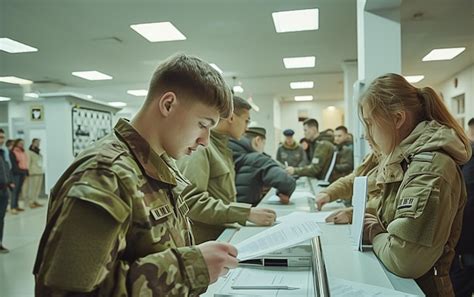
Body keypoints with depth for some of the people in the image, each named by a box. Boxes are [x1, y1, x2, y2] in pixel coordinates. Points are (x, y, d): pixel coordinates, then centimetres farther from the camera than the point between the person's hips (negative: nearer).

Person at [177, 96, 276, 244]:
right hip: (203, 242, -8)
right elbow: (191, 201, -22)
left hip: (223, 235, 8)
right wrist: (246, 212, -23)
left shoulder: (222, 148, 15)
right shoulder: (199, 145, -12)